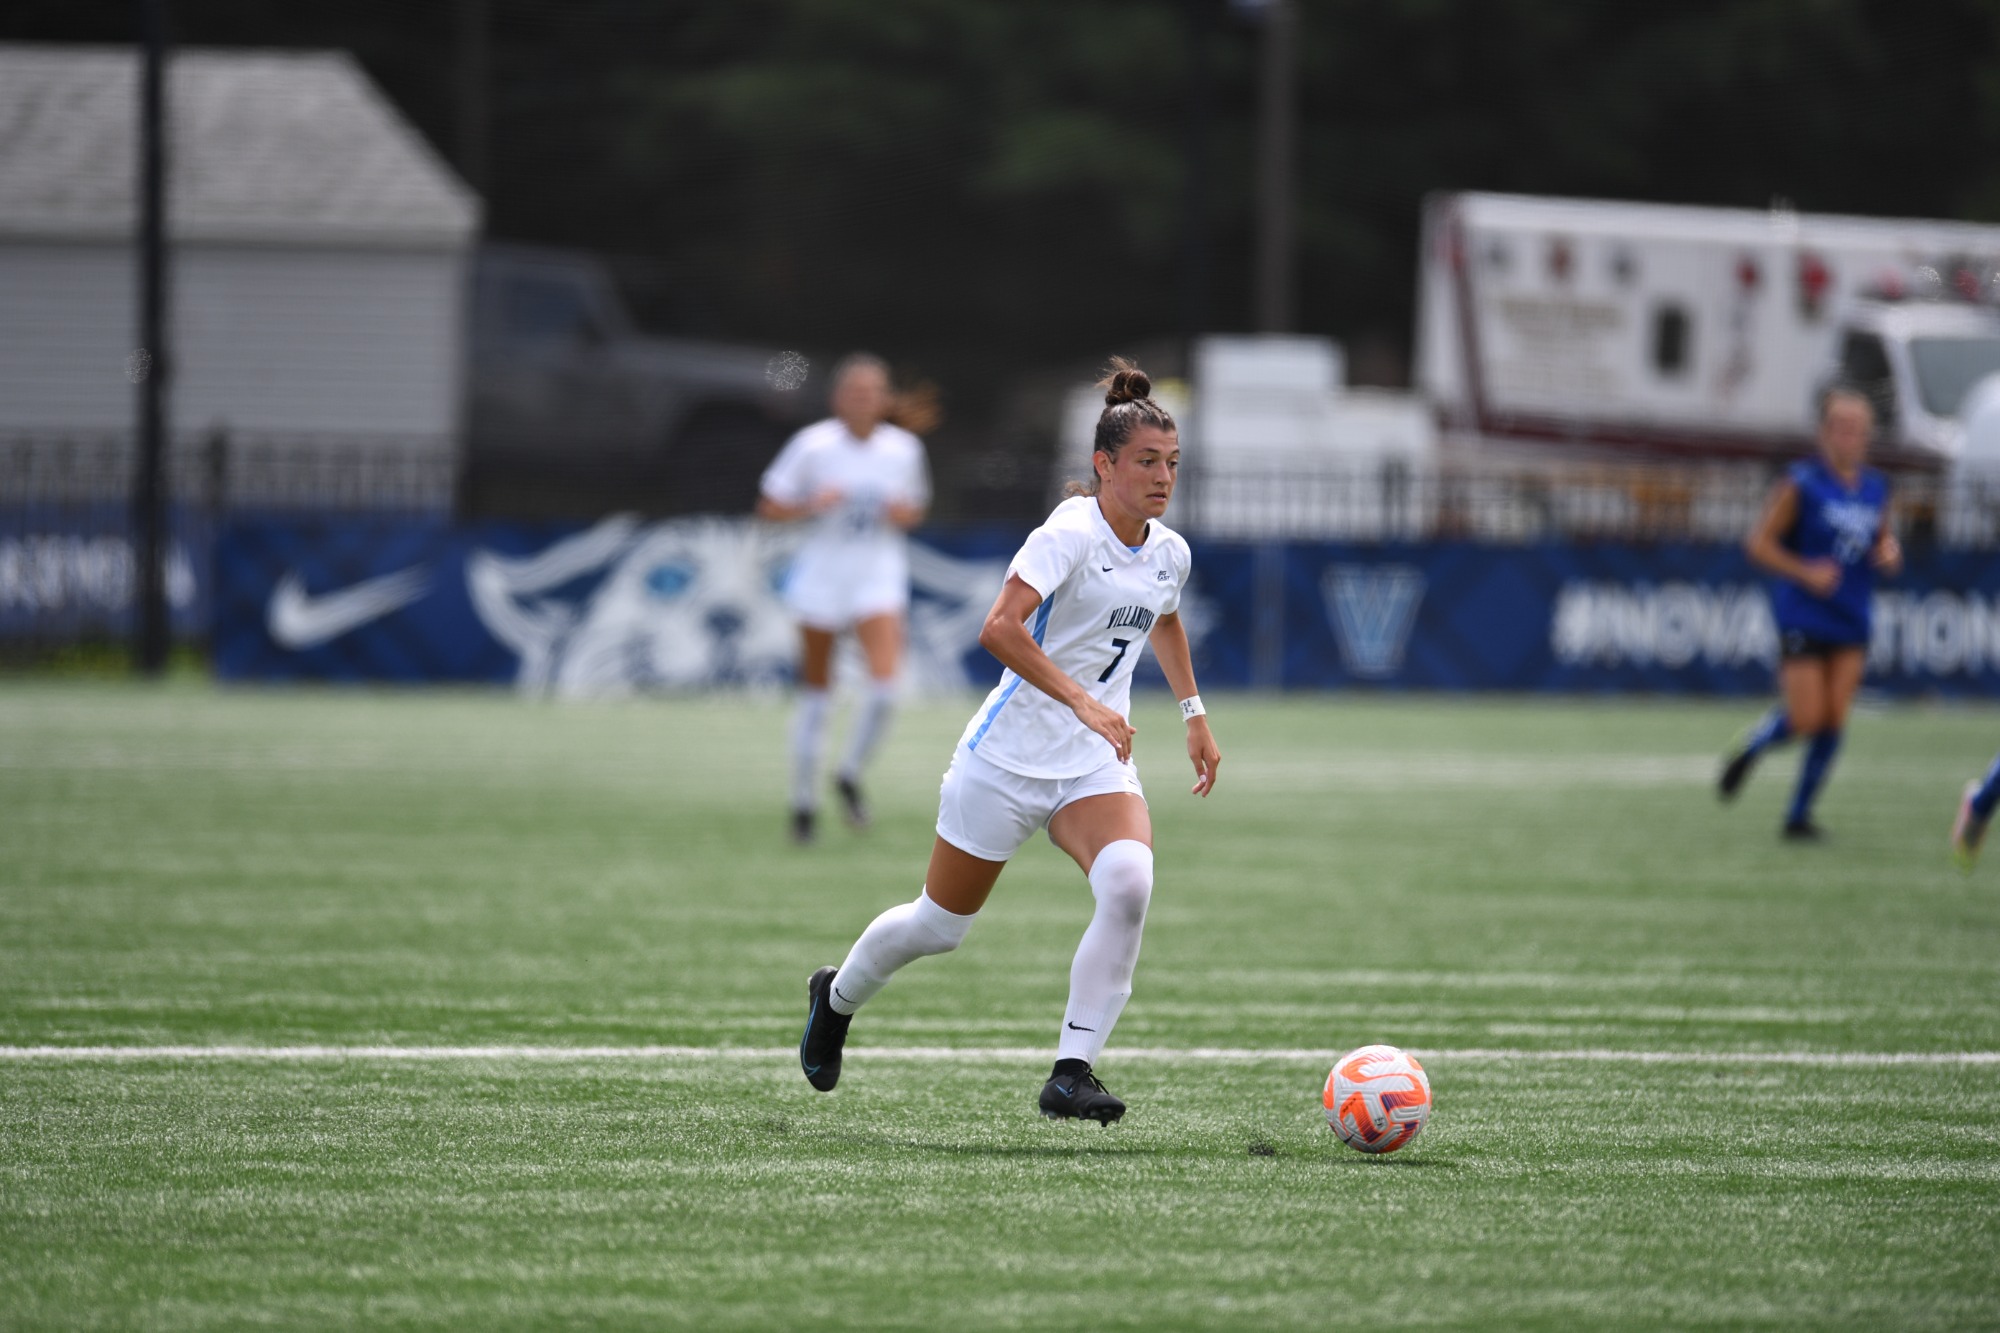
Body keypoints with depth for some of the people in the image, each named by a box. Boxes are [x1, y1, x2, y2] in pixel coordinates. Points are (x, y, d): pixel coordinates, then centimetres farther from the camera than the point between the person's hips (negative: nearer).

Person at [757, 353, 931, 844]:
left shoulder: (905, 449, -1)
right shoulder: (813, 445, -8)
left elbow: (916, 508, 15)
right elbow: (769, 506, -3)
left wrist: (905, 514, -8)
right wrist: (811, 505, -21)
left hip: (880, 574, 1)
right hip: (822, 571, -1)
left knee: (885, 684, -17)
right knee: (816, 692, 6)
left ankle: (851, 775, 8)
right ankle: (804, 799, 22)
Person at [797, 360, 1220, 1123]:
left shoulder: (1169, 553, 5)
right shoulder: (1069, 535, -19)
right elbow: (999, 629, -33)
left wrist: (1194, 715, 27)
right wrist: (1084, 702, -39)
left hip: (1097, 764, 5)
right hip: (1009, 757, -5)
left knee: (1128, 883, -26)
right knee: (941, 925, 10)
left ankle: (1071, 1073, -24)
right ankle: (837, 997, 43)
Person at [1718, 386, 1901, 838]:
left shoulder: (1875, 488, 8)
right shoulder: (1803, 484, -8)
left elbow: (1883, 538, 23)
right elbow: (1759, 543, -6)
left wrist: (1889, 554, 0)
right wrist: (1805, 572, -17)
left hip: (1851, 623, 5)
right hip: (1803, 620, -5)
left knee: (1833, 721, -1)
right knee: (1805, 720, -8)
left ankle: (1800, 813, 11)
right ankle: (1748, 750, 23)